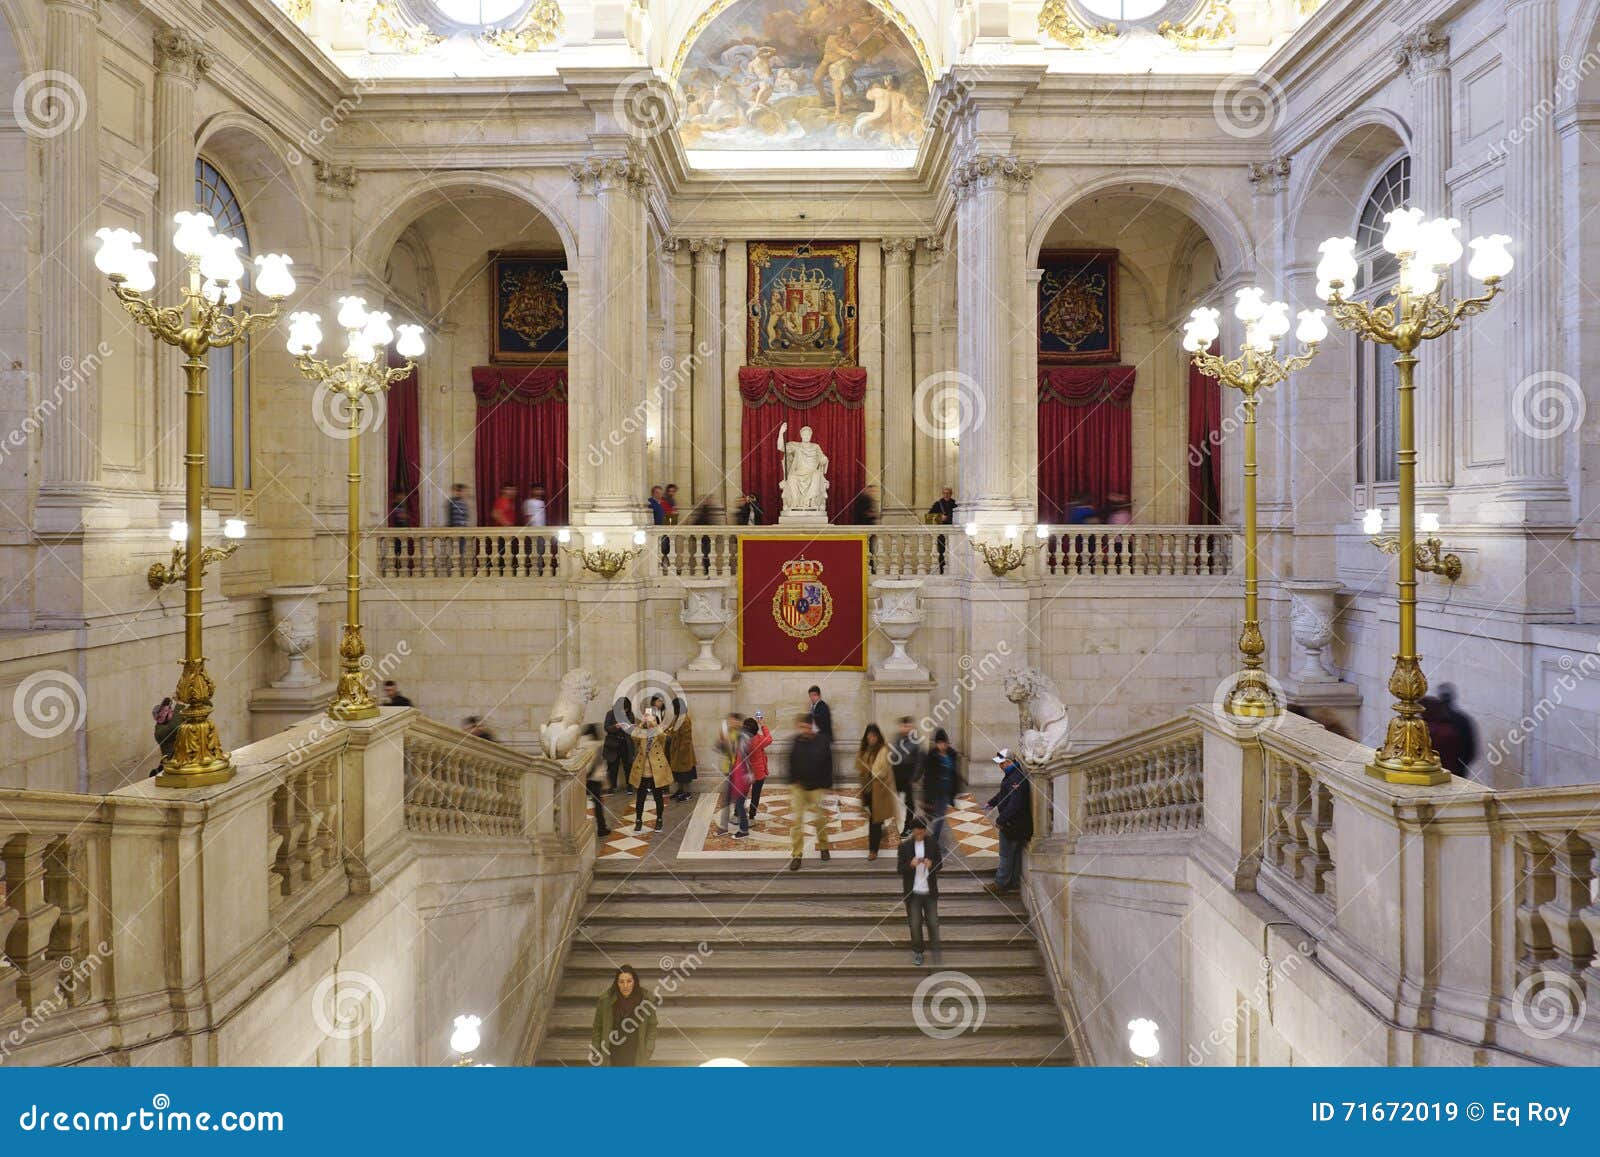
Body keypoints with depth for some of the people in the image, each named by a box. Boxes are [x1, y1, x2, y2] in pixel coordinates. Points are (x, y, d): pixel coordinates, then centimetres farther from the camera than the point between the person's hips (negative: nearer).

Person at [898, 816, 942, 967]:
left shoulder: (933, 843, -3)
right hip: (912, 892, -1)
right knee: (915, 924, 6)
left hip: (930, 891, 1)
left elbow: (940, 863, 0)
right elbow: (900, 869, -6)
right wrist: (910, 864, -27)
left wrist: (932, 864, -22)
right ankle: (917, 952, 22)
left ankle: (935, 951, 20)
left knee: (933, 923, 5)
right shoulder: (904, 845, -6)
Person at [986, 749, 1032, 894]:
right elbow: (1002, 793, 25)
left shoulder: (1017, 779, -25)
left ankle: (1001, 884, 11)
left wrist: (1000, 819, -24)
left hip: (1013, 825, -10)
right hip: (1012, 824, 10)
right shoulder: (1010, 776, 10)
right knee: (1015, 854, 18)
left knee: (1006, 855, 1)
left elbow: (1015, 805, -29)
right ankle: (1014, 882, 27)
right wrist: (991, 803, 13)